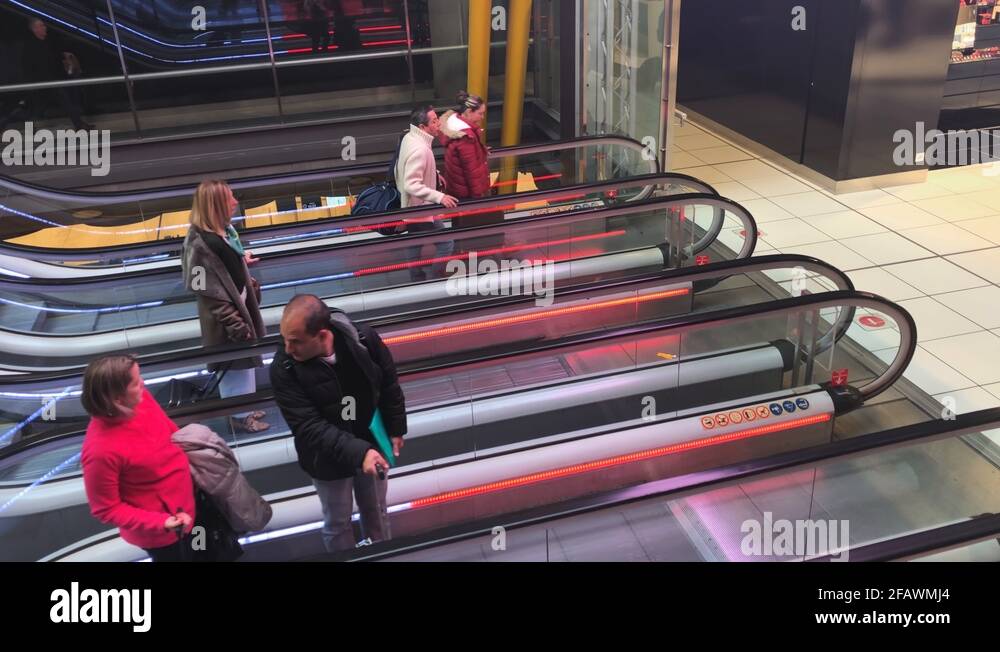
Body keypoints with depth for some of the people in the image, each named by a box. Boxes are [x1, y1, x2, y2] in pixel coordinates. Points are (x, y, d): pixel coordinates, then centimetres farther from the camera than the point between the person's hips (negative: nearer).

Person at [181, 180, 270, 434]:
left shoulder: (224, 229, -2)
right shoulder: (200, 244, -27)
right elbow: (208, 293, -25)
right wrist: (236, 325, -23)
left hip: (239, 305, 9)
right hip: (224, 317, -9)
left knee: (244, 361, 22)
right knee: (235, 365, 9)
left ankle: (245, 409, 40)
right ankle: (240, 416, 28)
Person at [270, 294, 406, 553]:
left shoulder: (364, 338, -24)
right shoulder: (283, 369, -28)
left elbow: (389, 385, -6)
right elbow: (309, 427, -29)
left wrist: (395, 429, 3)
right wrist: (357, 452, -39)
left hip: (372, 445, 2)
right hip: (328, 460, -2)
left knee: (376, 512, 25)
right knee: (337, 523, 20)